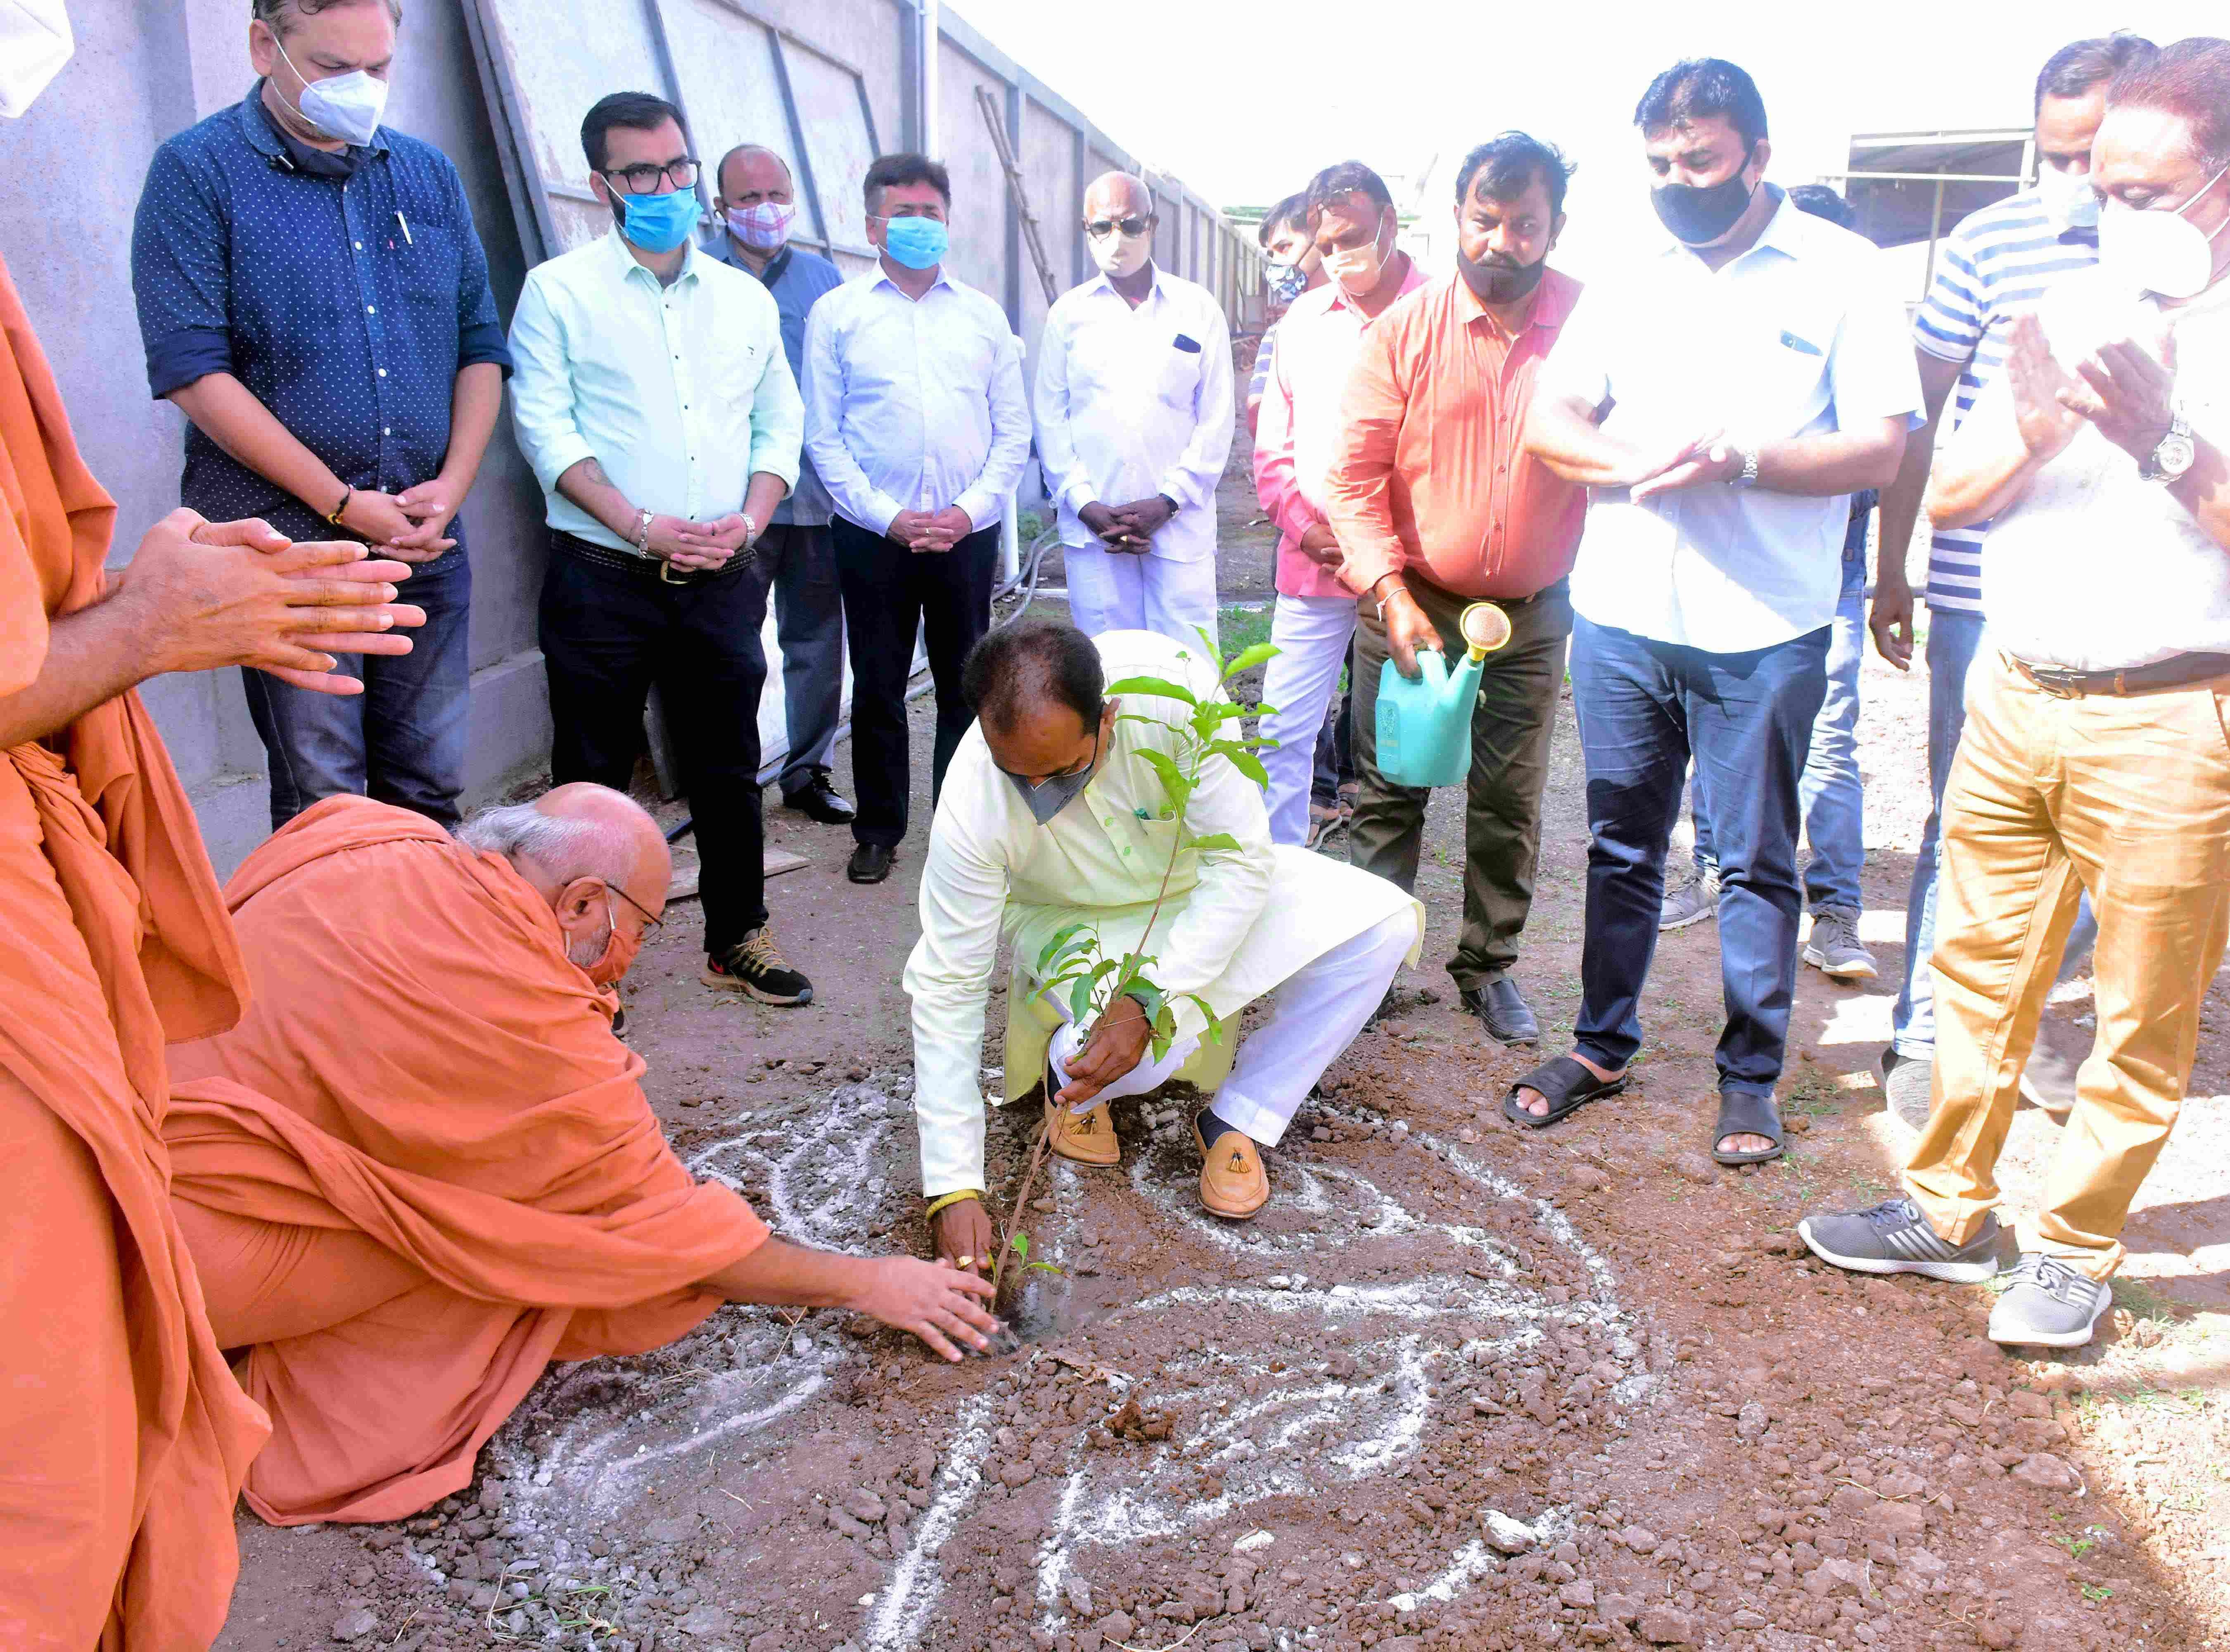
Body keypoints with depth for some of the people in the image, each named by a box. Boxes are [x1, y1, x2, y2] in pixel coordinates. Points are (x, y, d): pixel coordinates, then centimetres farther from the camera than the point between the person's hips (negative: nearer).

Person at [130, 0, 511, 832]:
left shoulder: (430, 175, 14)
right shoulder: (198, 171, 0)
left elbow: (481, 347, 13)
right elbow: (190, 367, -8)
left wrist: (451, 487, -2)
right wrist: (345, 504, -12)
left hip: (428, 542, 4)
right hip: (286, 538, -4)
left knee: (432, 794, 9)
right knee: (324, 807, -1)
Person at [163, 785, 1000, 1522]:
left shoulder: (368, 836, -4)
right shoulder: (528, 1023, -22)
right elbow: (667, 1226, -13)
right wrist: (865, 1283, 0)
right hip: (200, 1247, -8)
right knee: (519, 1224, -8)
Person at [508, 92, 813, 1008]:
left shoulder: (746, 298, 14)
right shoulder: (559, 290, 2)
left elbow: (780, 422, 13)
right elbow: (545, 426, -6)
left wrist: (749, 519, -5)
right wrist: (641, 527, -16)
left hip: (724, 581, 3)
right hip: (602, 580, -3)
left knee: (728, 768, 10)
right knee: (593, 777, 3)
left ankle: (738, 939, 24)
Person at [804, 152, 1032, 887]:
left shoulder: (983, 316, 11)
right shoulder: (837, 314, 5)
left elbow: (1014, 432, 8)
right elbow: (823, 436, 0)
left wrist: (969, 510, -6)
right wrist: (890, 517, -9)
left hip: (967, 534, 1)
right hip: (874, 535, -1)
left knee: (966, 686, 6)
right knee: (877, 687, 5)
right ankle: (879, 830, 18)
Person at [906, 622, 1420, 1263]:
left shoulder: (1175, 687, -36)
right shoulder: (972, 808, -33)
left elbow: (1242, 862, -27)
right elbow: (946, 991, -26)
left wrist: (1152, 1002, -37)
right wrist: (954, 1189, -27)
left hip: (1200, 882, 3)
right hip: (1076, 917, -2)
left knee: (1384, 923, -17)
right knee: (1147, 1052, -34)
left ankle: (1238, 1122, -4)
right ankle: (1069, 1078, 5)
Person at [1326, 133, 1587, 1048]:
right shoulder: (1404, 328, -5)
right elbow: (1355, 474, -8)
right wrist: (1390, 591, -19)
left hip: (1531, 614, 1)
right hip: (1410, 605, -1)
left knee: (1511, 803, 10)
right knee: (1388, 795, 6)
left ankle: (1488, 966, 27)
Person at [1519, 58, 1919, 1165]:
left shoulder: (1840, 273, 0)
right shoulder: (1628, 284, 11)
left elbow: (1879, 450, -6)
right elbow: (1547, 421, 5)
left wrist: (1742, 461, -21)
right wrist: (1633, 464, -14)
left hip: (1764, 630, -3)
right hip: (1620, 616, 4)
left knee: (1757, 864, 6)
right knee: (1620, 848, 13)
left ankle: (1751, 1078, 21)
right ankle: (1601, 1047, 28)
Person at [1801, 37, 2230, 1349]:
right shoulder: (2074, 307, 10)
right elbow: (1947, 495, 7)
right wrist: (2031, 430, -11)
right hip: (2014, 695, 5)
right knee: (1981, 971, 13)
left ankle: (2076, 1249, 24)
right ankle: (1950, 1212, 28)